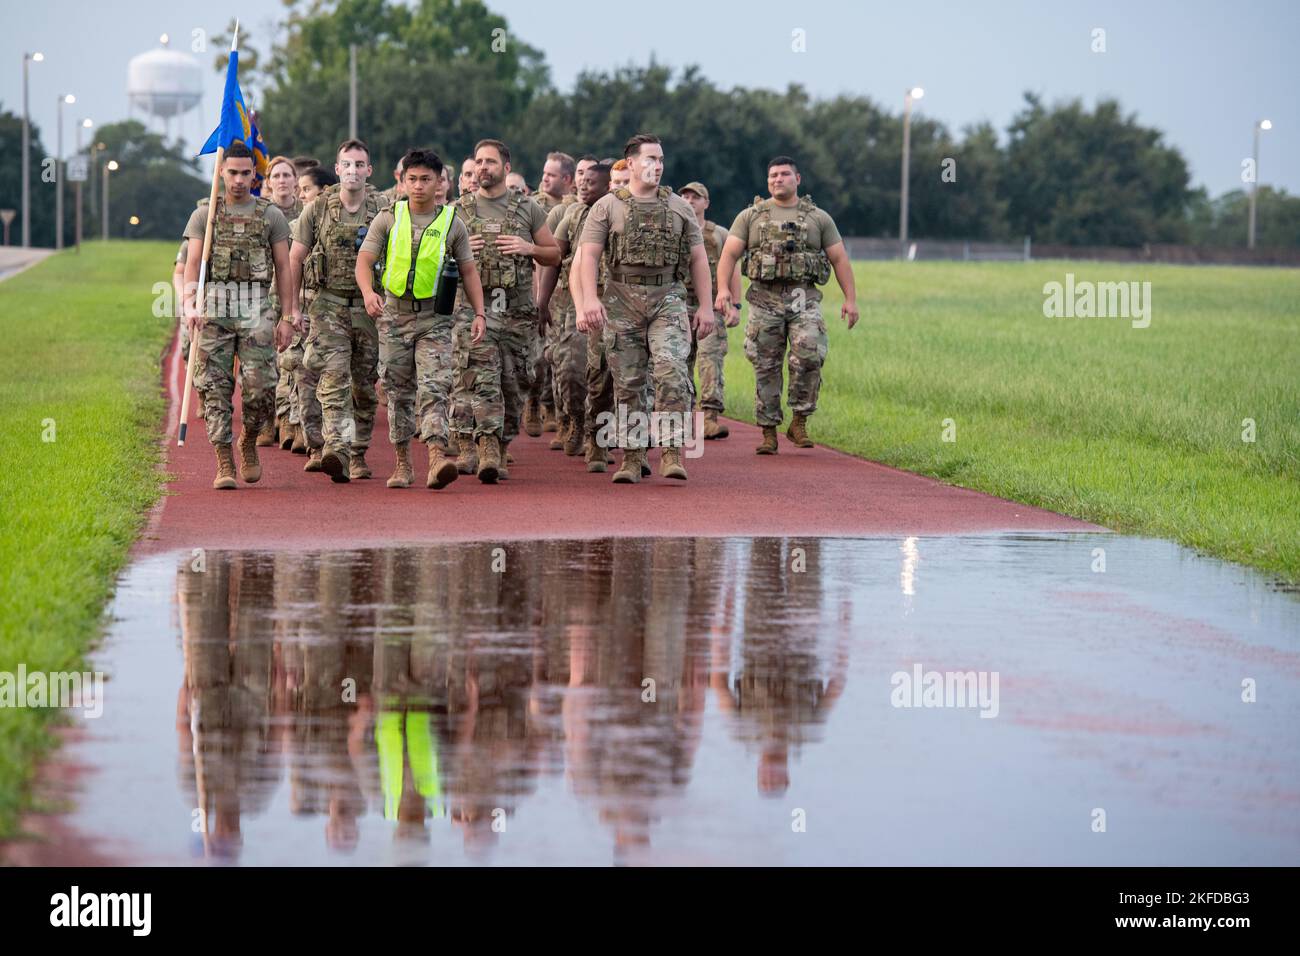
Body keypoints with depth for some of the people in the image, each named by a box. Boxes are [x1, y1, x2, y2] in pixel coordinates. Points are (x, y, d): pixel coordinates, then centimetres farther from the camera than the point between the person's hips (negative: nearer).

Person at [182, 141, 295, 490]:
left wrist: (287, 317, 3)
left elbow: (283, 268, 9)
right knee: (216, 389, -4)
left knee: (260, 388, -9)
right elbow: (192, 265, 0)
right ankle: (224, 464, -1)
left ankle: (249, 442, 19)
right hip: (214, 308, 0)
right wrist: (190, 305, -17)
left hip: (256, 309, 0)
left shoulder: (271, 215, 9)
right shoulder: (204, 215, 8)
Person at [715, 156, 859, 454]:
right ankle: (768, 432, 8)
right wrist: (723, 289, -14)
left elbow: (839, 259, 11)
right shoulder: (751, 216, 10)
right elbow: (729, 253, 2)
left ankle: (799, 422, -6)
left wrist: (850, 299, 2)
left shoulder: (819, 218, 12)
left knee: (808, 356, -20)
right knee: (766, 368, 1)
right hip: (764, 298, 1)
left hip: (804, 298, -1)